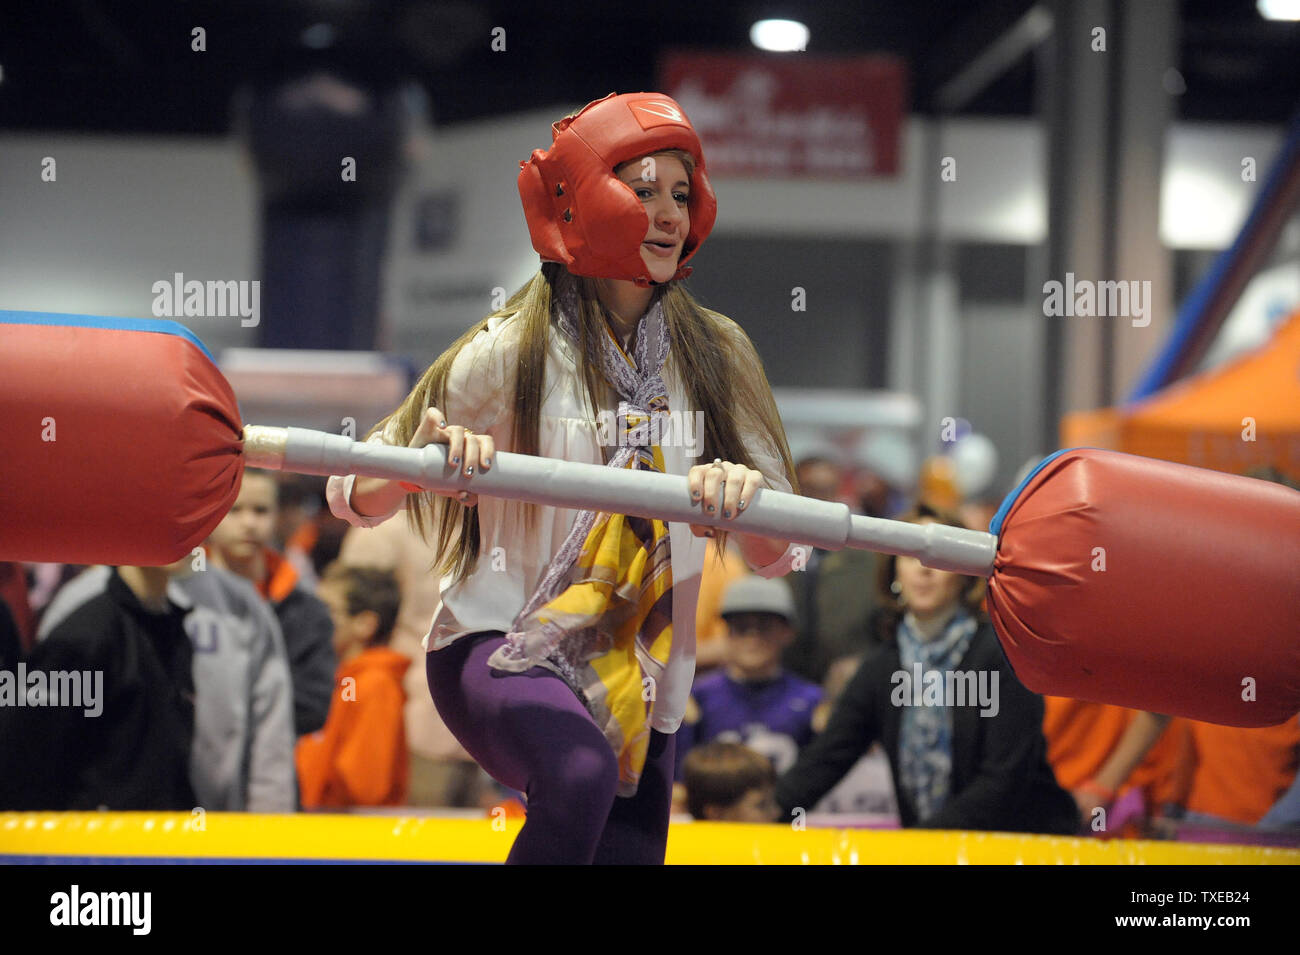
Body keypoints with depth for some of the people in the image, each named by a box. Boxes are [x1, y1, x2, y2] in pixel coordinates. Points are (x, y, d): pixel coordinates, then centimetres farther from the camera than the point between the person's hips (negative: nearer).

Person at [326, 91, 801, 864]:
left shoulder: (714, 356, 1)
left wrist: (745, 495, -23)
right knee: (580, 775, -35)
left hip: (640, 677, 5)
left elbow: (777, 553, 0)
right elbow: (352, 495, -6)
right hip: (497, 651, -5)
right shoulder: (512, 352, -9)